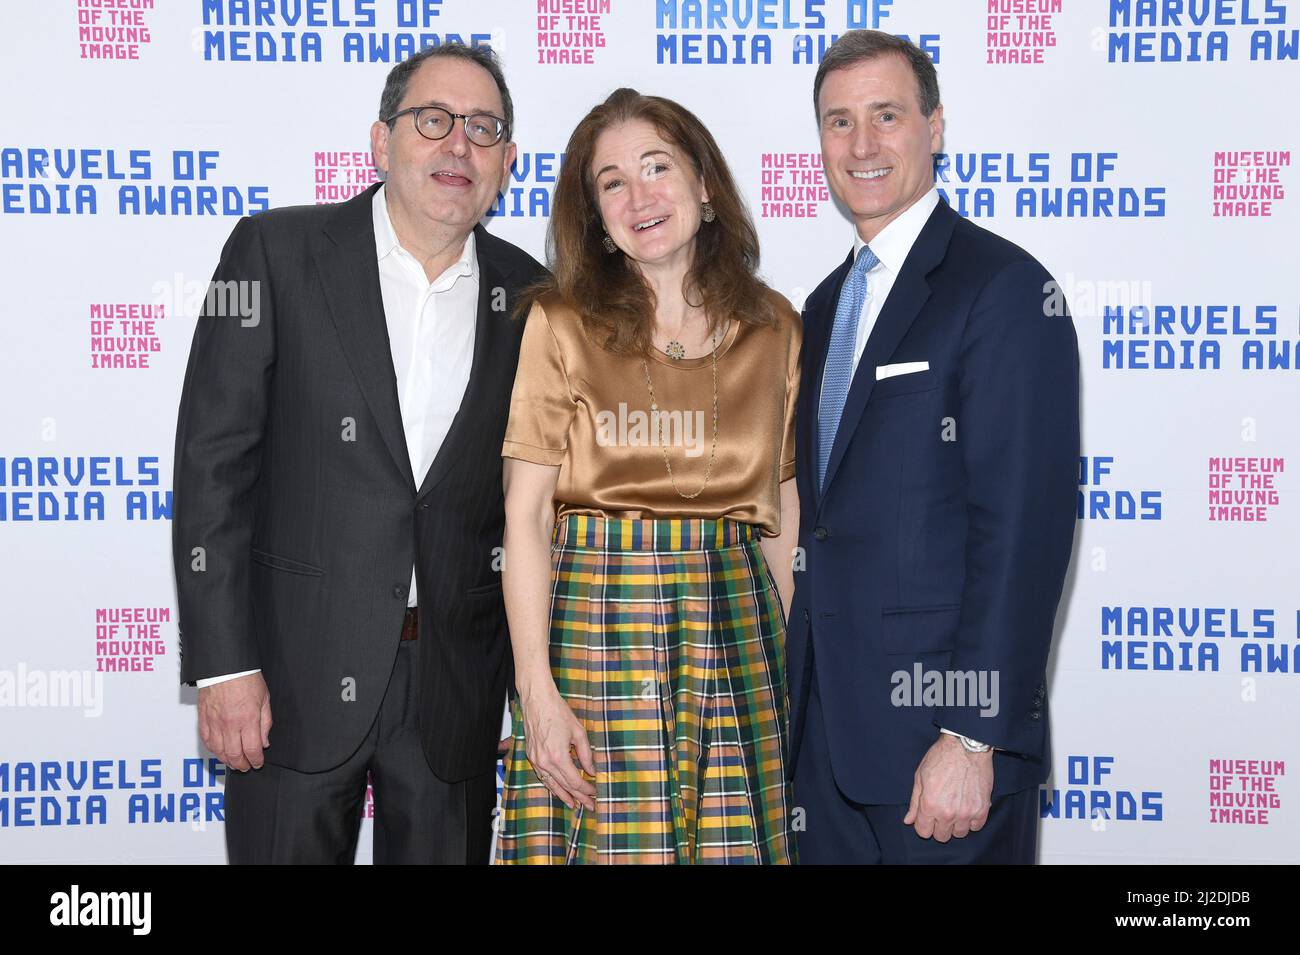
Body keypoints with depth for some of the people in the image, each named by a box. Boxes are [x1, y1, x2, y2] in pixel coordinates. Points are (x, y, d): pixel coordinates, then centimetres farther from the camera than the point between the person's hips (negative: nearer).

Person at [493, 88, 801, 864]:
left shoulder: (774, 327, 8)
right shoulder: (564, 324, 0)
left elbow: (783, 512, 10)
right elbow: (526, 515, -5)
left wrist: (788, 658, 1)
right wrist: (536, 690, -12)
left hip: (733, 624, 2)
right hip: (595, 617, -2)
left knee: (732, 843, 2)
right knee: (607, 840, -2)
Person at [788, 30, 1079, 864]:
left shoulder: (1003, 287, -11)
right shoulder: (828, 304, 14)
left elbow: (1025, 524, -17)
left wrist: (973, 736, -20)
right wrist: (800, 695, 11)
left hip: (943, 732, -7)